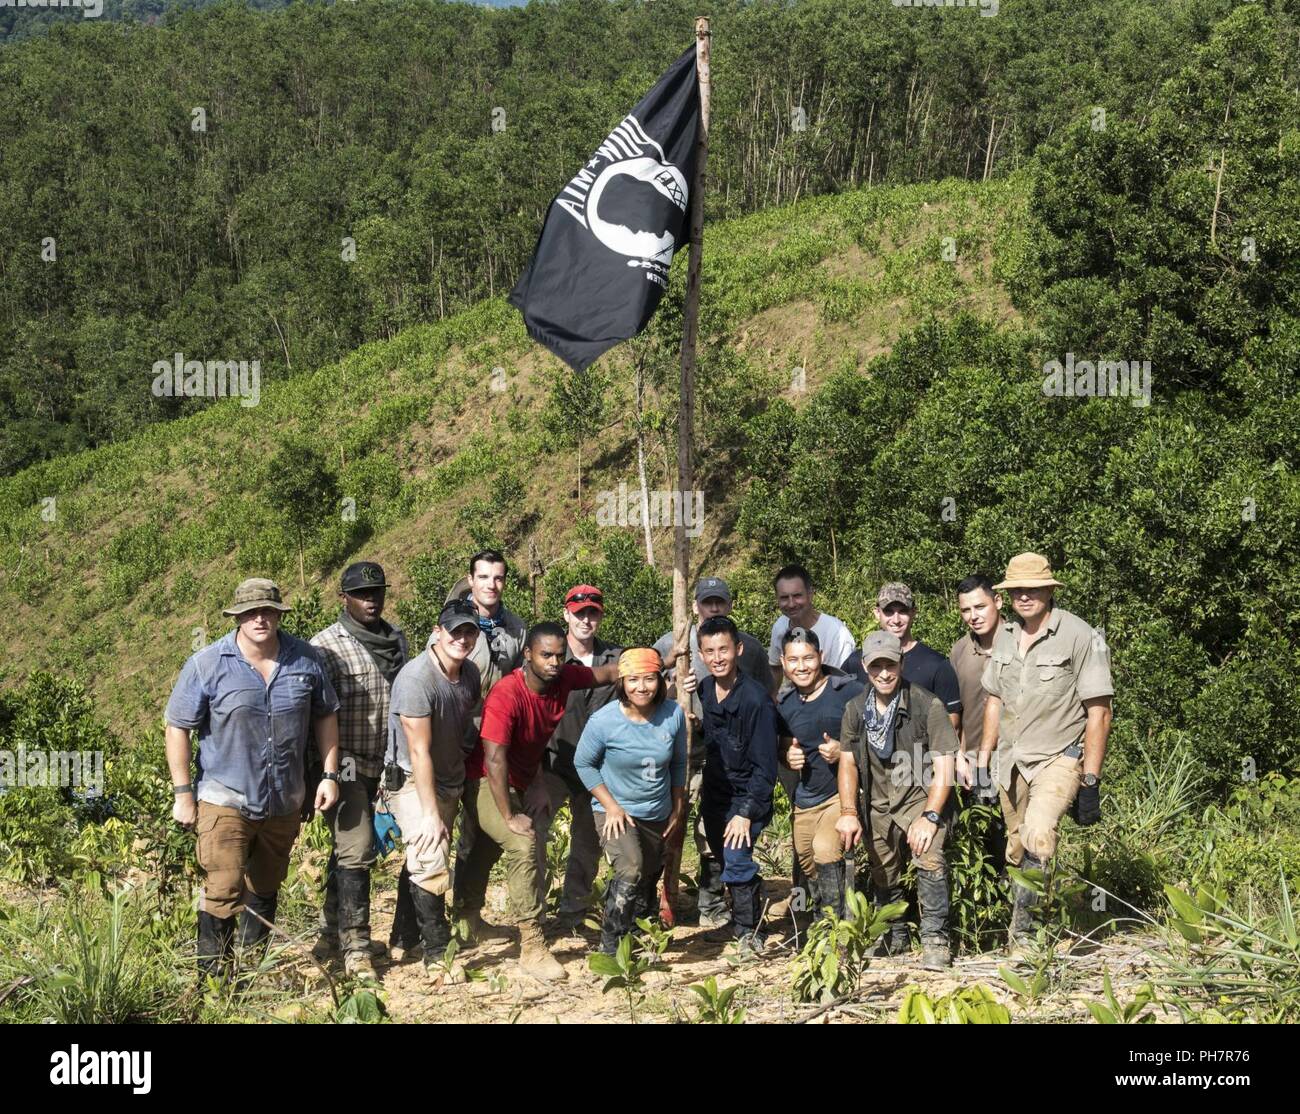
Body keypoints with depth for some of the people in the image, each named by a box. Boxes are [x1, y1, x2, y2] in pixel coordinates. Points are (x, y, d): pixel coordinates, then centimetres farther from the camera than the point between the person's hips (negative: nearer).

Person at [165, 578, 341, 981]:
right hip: (225, 800, -4)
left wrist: (330, 774, 5)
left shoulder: (305, 660, -1)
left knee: (265, 888, 19)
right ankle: (212, 977, 1)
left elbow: (325, 716, 10)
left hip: (285, 803, 4)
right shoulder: (207, 665, -11)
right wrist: (182, 793, -9)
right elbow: (178, 727, -7)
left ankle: (254, 966, 35)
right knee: (222, 891, -10)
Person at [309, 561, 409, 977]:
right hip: (344, 765, -6)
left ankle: (332, 934, 27)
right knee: (356, 851, -9)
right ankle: (354, 946, -2)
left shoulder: (396, 640, 10)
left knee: (348, 849, 15)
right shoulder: (326, 646, -10)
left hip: (378, 766, 6)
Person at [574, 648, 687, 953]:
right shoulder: (603, 721, -22)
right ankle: (610, 948, -15)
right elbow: (583, 764, -8)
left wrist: (678, 809, 8)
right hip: (616, 811, -4)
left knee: (647, 884, 18)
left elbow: (678, 764, 3)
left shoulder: (674, 715, -13)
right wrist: (611, 806, -13)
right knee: (630, 870, -28)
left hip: (657, 815, 4)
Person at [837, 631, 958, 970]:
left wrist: (930, 817, -24)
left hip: (922, 797, -5)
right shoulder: (855, 708, -1)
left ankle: (935, 940, -15)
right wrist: (848, 813, -5)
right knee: (883, 875, 11)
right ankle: (894, 937, 34)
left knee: (930, 860, -26)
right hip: (879, 804, 5)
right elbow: (848, 762, 6)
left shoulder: (927, 705, -17)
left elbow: (944, 767, -17)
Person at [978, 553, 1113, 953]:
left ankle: (1021, 928, -15)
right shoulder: (1005, 638, 8)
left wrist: (1090, 782, -13)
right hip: (1011, 762, 6)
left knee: (1038, 833, -27)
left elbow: (1099, 714, -10)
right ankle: (1019, 946, 23)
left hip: (1059, 758, -6)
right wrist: (982, 763, 14)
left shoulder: (1081, 637, -10)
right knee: (1016, 850, 9)